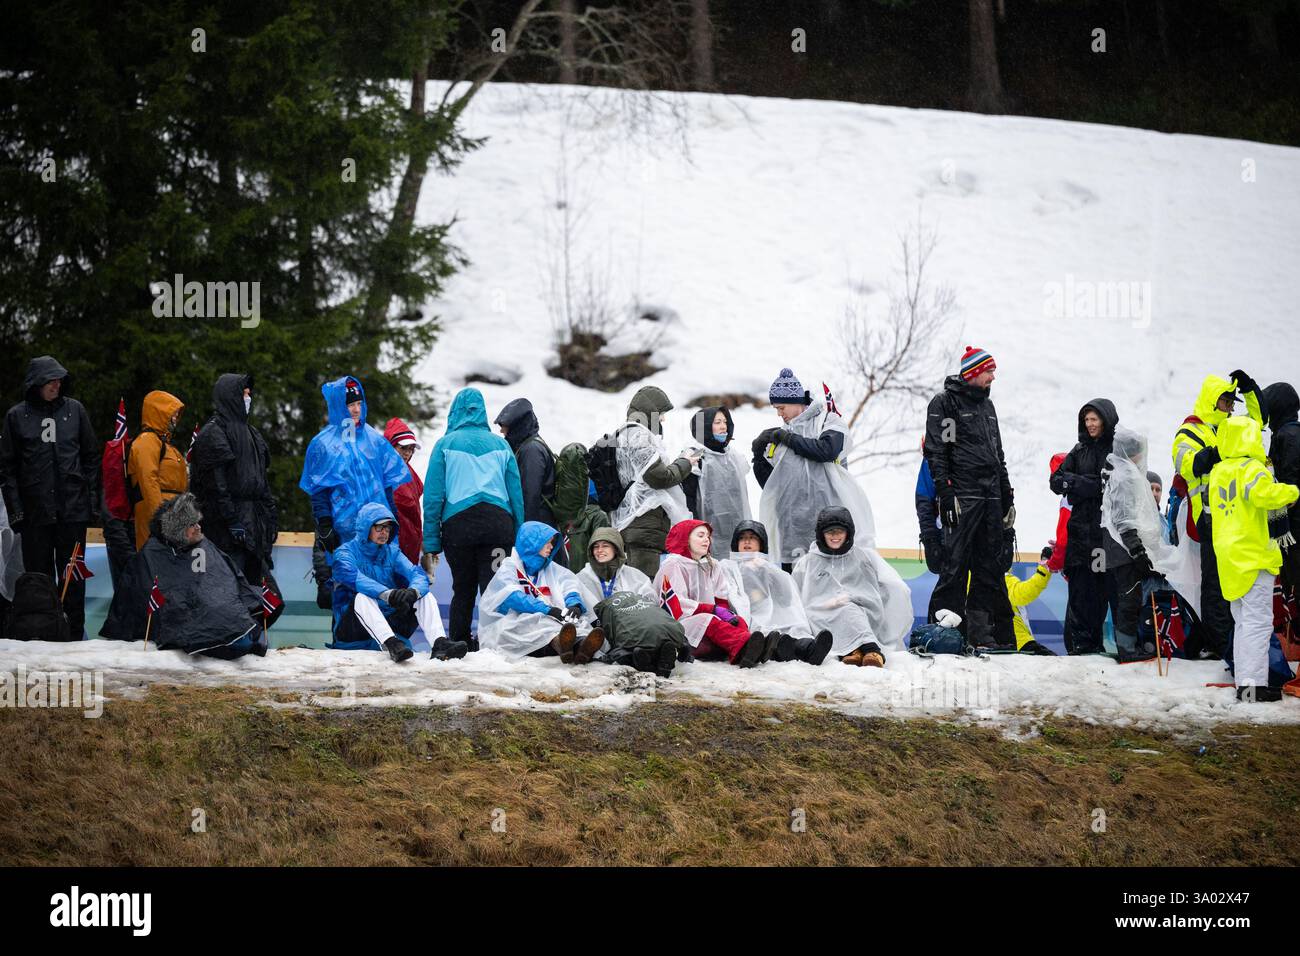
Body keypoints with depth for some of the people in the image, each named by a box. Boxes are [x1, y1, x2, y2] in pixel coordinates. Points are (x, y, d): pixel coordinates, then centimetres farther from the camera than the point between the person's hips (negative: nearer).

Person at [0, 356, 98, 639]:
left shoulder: (74, 410, 6)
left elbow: (91, 457, 9)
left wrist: (93, 501, 3)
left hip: (73, 509, 0)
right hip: (34, 510, 0)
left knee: (73, 575, 2)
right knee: (39, 575, 3)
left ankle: (74, 634, 6)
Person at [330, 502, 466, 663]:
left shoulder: (392, 552, 12)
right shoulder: (345, 552, -4)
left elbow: (418, 575, -5)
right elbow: (352, 576, -27)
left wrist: (413, 592, -31)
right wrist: (388, 594, -42)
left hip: (390, 622, 5)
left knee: (426, 597, -10)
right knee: (362, 597, -33)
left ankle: (439, 643, -35)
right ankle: (391, 645, -55)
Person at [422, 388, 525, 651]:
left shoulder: (445, 444, 6)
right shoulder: (500, 444, 12)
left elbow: (433, 496, 2)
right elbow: (517, 494, 10)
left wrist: (430, 544, 4)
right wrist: (519, 538, 14)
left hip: (458, 523, -1)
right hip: (498, 523, 1)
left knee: (463, 590, 12)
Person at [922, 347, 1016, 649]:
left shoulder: (986, 405, 22)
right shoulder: (945, 402, -2)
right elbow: (936, 452, -9)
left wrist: (1007, 497, 21)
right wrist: (946, 495, -18)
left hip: (991, 498, 8)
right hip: (962, 498, -8)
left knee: (990, 569, 6)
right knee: (956, 567, -10)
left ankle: (981, 631, 9)